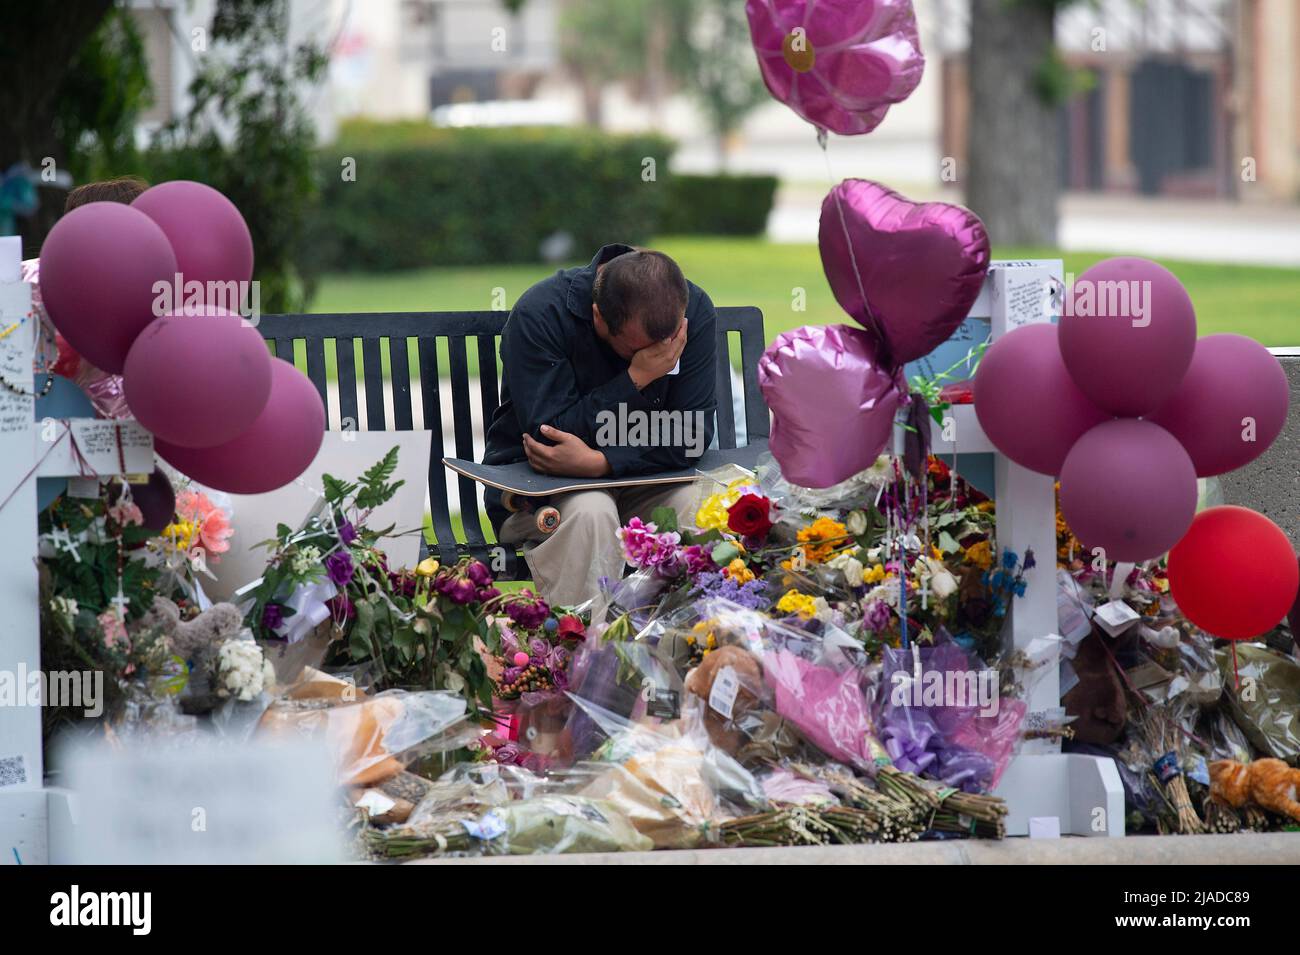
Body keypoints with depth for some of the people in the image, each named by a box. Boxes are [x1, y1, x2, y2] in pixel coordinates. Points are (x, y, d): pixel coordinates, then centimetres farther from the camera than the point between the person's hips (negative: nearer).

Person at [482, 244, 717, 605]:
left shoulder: (694, 311, -10)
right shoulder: (538, 315, -20)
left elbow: (692, 434, -14)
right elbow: (547, 434, -22)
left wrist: (598, 462, -28)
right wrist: (637, 378, -28)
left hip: (639, 477, 3)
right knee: (589, 513, -36)